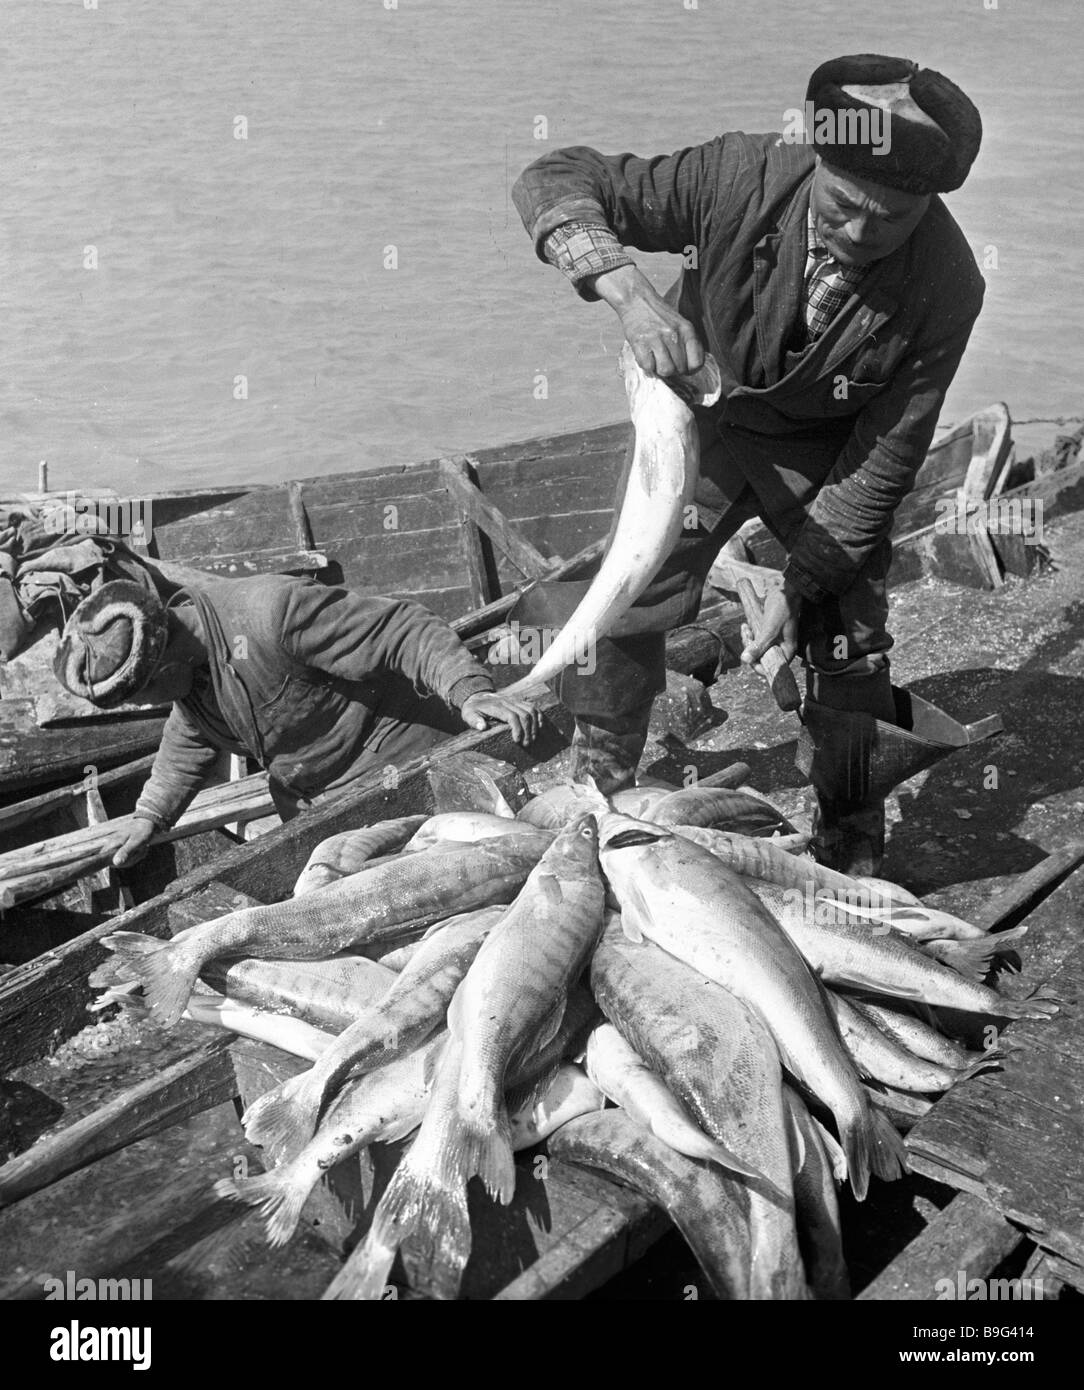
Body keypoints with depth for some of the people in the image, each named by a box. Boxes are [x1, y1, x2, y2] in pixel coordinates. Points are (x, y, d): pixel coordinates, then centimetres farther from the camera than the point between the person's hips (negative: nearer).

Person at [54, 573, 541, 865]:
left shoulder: (270, 612, -32)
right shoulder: (187, 670, -2)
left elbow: (404, 630, -32)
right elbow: (186, 745, 20)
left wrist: (469, 689, -44)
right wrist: (149, 817, 13)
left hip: (403, 767, -9)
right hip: (314, 800, 9)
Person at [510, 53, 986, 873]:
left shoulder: (945, 287, -29)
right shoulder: (742, 179, -31)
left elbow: (885, 460, -20)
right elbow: (554, 180, -27)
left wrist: (803, 585, -21)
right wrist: (628, 290, -45)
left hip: (826, 448, 0)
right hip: (701, 407, 0)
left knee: (852, 648, 1)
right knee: (627, 605, 0)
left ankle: (853, 860, 23)